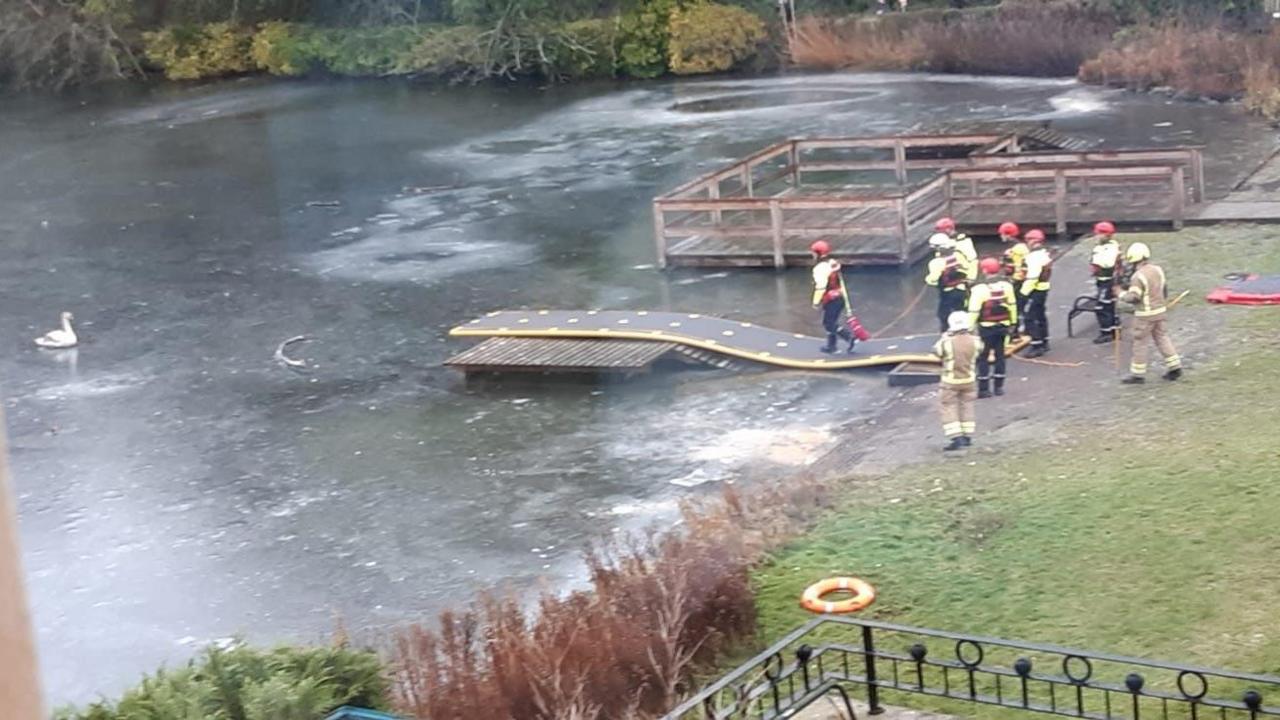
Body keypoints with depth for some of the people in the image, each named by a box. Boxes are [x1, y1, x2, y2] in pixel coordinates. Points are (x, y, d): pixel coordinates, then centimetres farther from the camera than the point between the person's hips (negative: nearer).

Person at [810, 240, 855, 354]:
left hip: (830, 300, -9)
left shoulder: (821, 268, -18)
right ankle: (831, 346, 23)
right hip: (840, 297, 9)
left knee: (829, 324, -2)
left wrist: (816, 301, -13)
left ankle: (849, 337, -13)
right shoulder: (834, 263, 11)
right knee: (831, 322, 17)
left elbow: (820, 286, -21)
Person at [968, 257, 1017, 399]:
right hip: (1003, 326, 5)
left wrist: (969, 327, -12)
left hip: (986, 327, -5)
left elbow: (974, 311, -18)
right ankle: (999, 386, 19)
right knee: (1000, 355, 15)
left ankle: (984, 388, 1)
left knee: (983, 357, 2)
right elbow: (1012, 305, 9)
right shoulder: (1006, 285, 0)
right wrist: (1013, 322, 20)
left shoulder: (980, 288, -18)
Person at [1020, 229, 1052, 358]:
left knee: (1030, 318, -7)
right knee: (1040, 316, 20)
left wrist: (1024, 292, -20)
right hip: (1044, 288, 10)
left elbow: (1032, 277, -25)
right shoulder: (1046, 253, 11)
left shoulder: (1035, 256, -21)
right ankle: (1044, 342, 29)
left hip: (1035, 290, -10)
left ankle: (1037, 346, -8)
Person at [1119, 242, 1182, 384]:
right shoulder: (1158, 270, 6)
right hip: (1160, 310, 8)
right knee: (1162, 338, 17)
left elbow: (1133, 297, -22)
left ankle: (1138, 374, 8)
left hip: (1145, 315, -8)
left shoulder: (1138, 276, -21)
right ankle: (1174, 367, 16)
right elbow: (1164, 292, 14)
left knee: (1140, 343, 2)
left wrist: (1121, 294, -6)